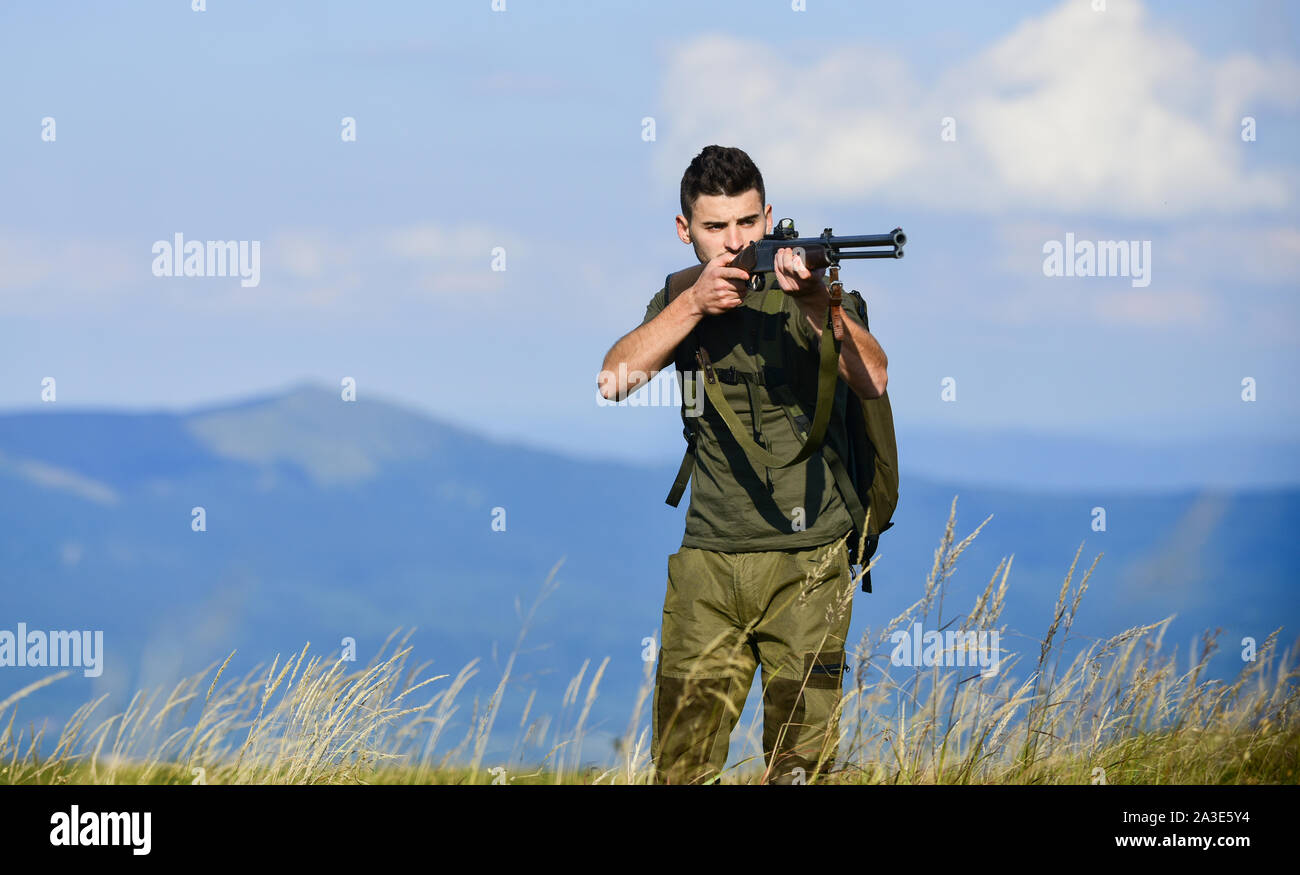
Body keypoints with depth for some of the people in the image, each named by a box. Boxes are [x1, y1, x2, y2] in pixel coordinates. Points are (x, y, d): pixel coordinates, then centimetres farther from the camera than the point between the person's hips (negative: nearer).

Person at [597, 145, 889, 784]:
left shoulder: (804, 286, -1)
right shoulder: (682, 298, 9)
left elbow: (871, 380, -16)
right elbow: (616, 378, -5)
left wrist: (815, 304, -33)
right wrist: (694, 305, -17)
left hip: (807, 559, -2)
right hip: (707, 562, 3)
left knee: (800, 764, -3)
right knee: (680, 764, 0)